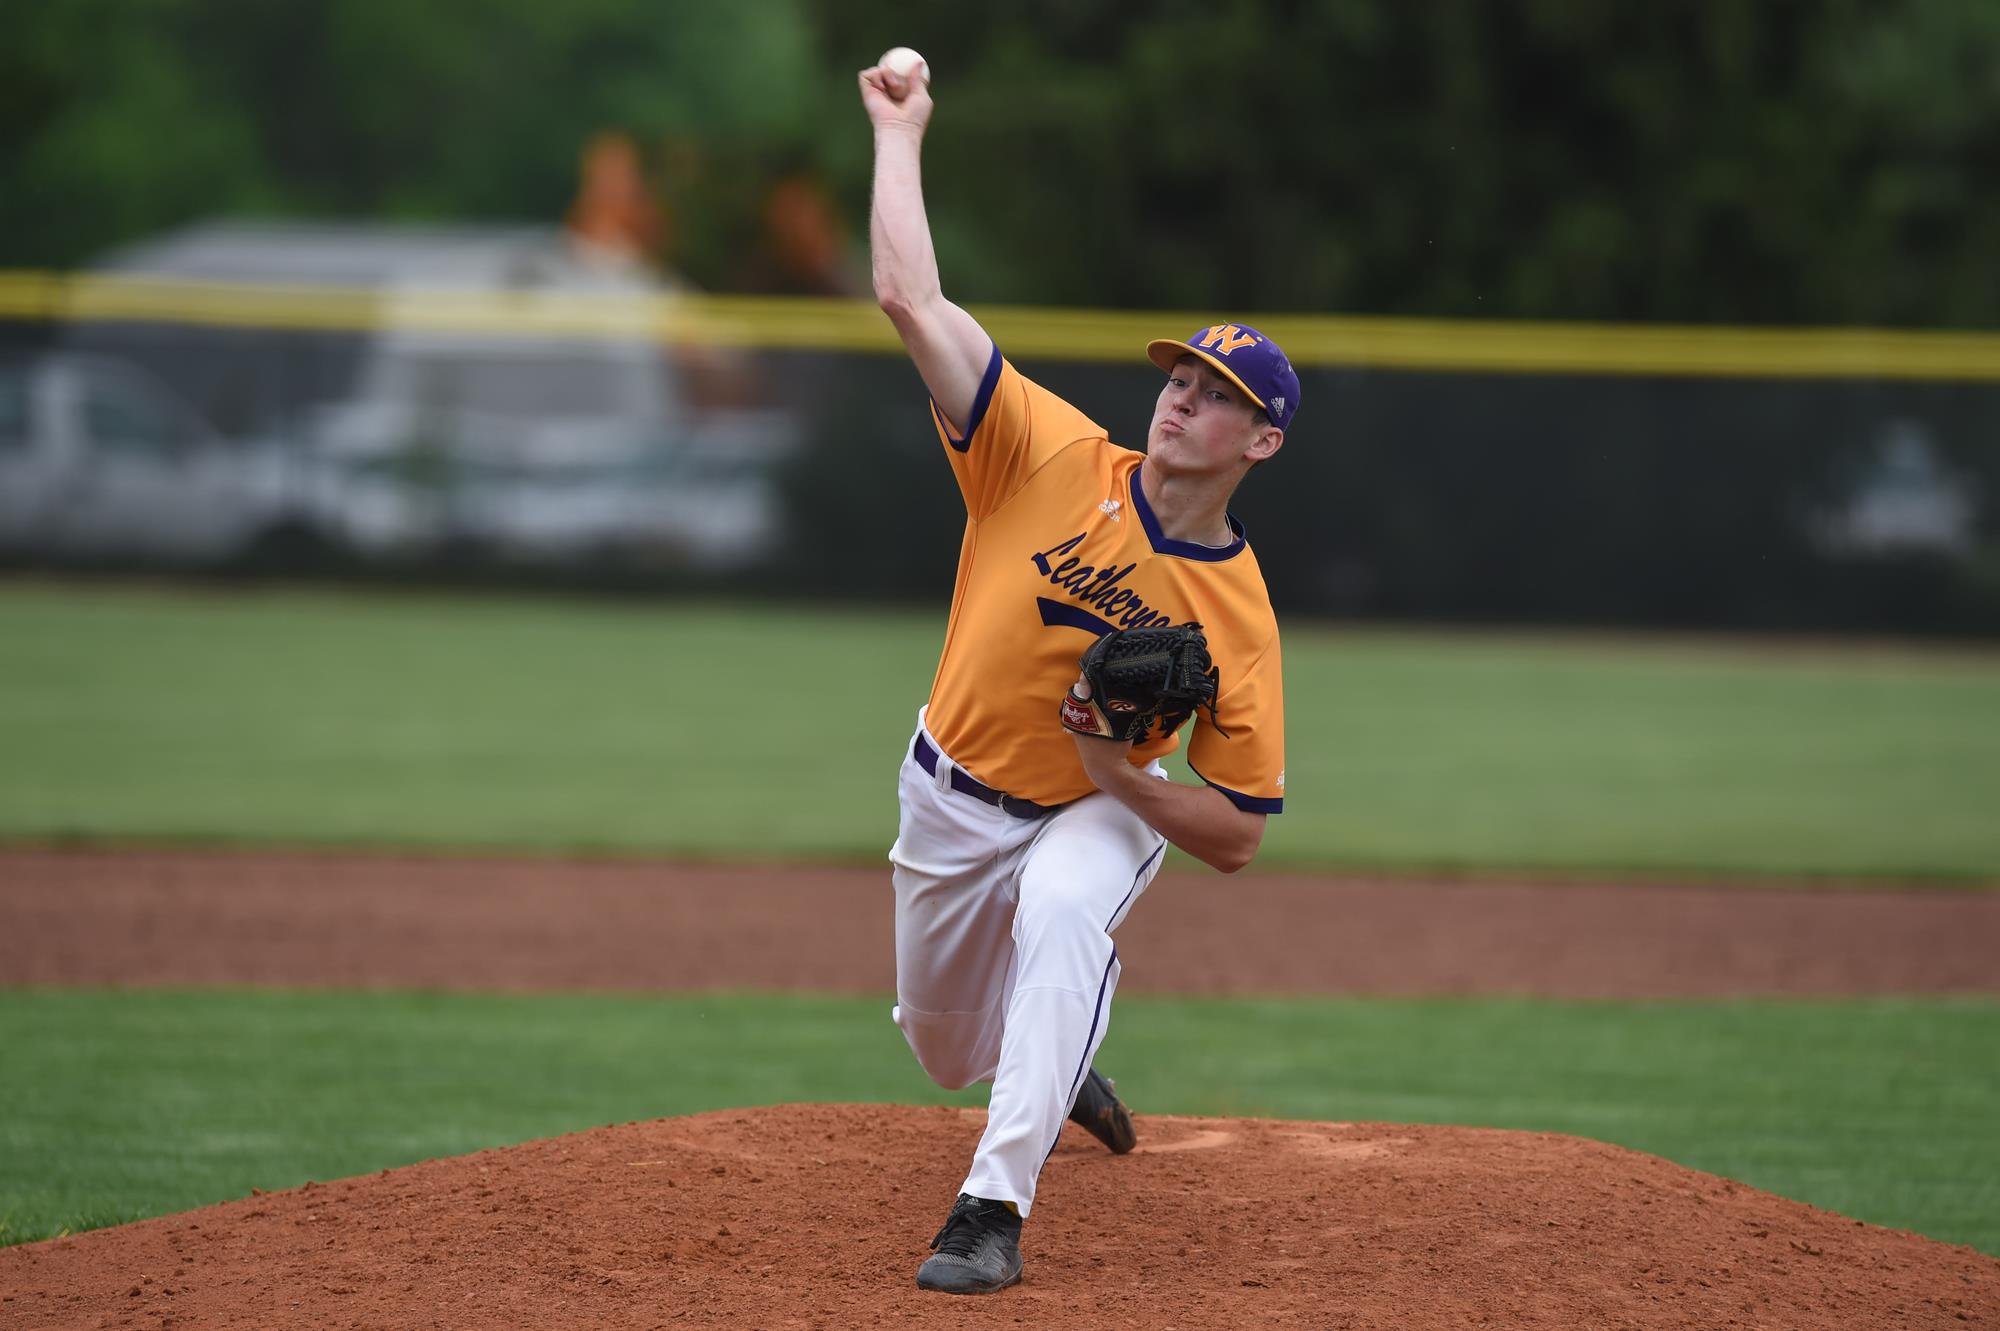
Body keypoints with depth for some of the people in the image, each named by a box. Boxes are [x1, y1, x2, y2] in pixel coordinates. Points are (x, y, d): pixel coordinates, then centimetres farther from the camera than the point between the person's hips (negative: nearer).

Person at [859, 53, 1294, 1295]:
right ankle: (1058, 1060, 57)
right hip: (951, 797, 3)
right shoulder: (1059, 462, -17)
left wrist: (1126, 774, -32)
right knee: (947, 1047, 17)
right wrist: (900, 134, -18)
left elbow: (1237, 834, -16)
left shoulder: (1241, 617, -19)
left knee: (1062, 916, -38)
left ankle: (995, 1211, -37)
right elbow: (912, 299, -21)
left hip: (1097, 817, -3)